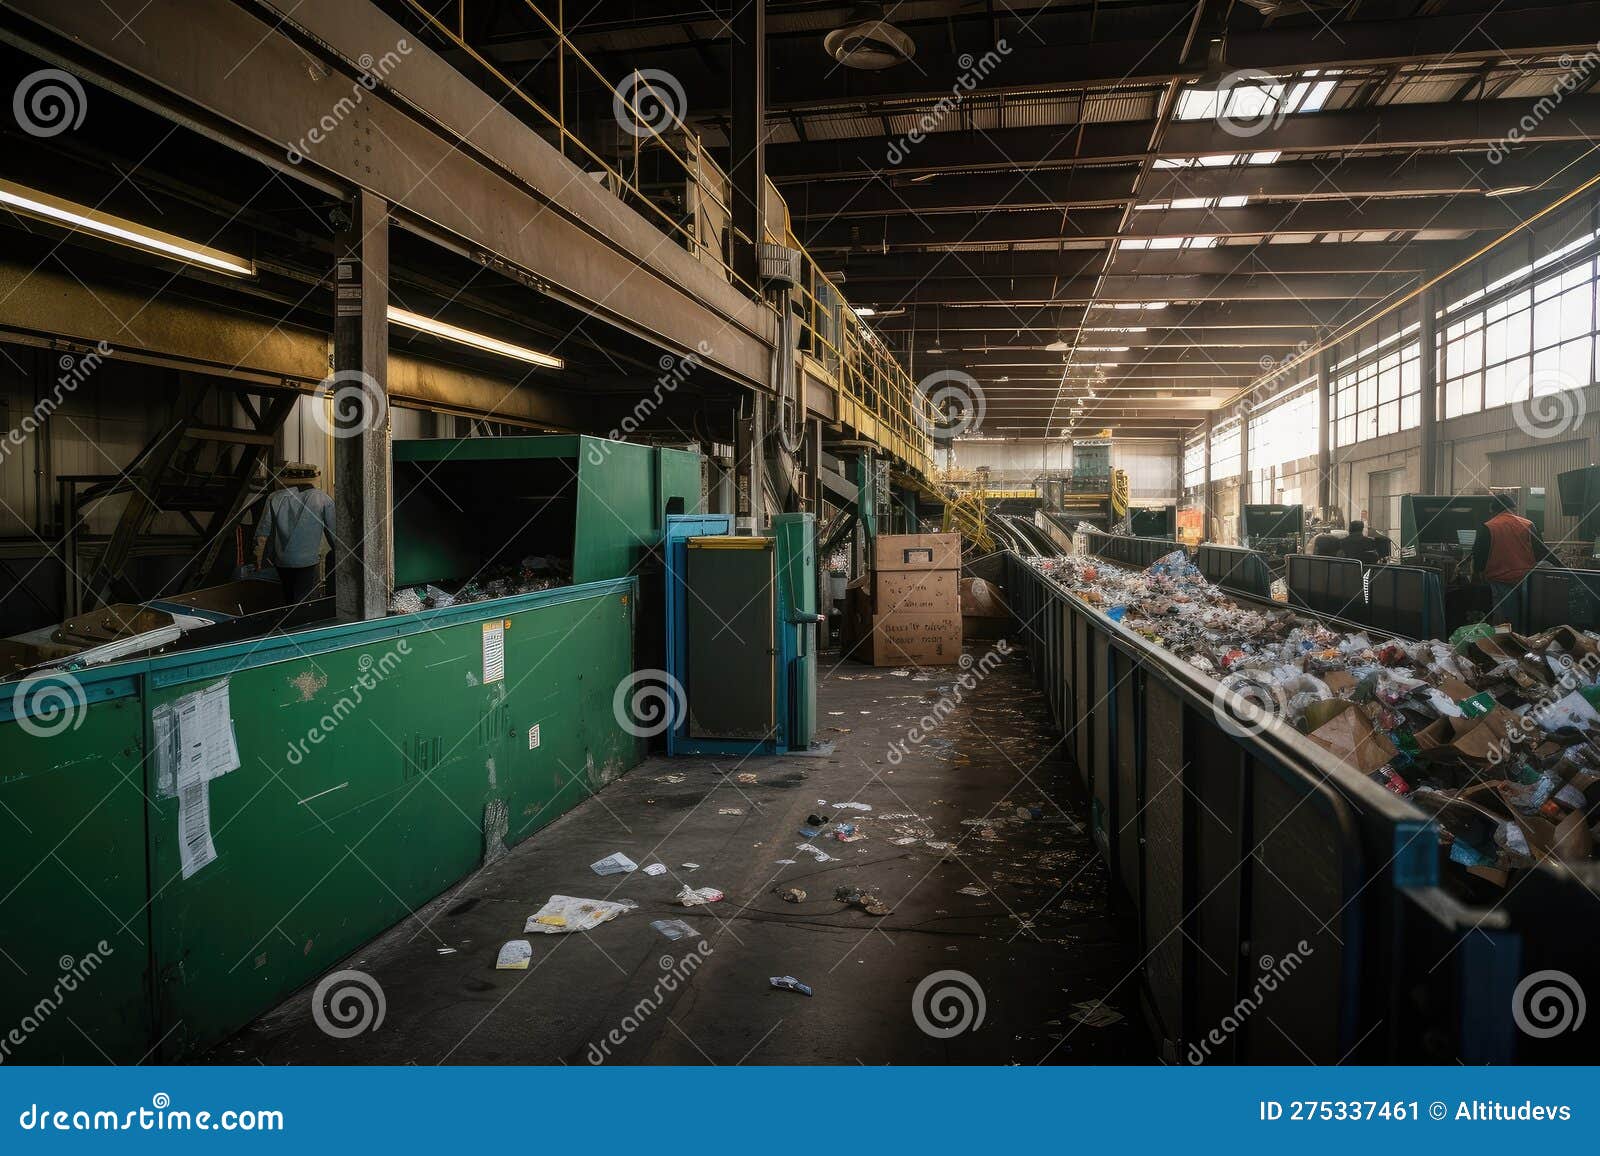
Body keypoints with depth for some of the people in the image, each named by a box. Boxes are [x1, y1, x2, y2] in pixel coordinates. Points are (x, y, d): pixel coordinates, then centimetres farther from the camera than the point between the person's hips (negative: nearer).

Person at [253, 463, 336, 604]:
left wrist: (259, 559, 16)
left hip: (282, 561, 3)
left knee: (289, 600, 20)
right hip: (308, 561, -3)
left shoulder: (274, 498, 3)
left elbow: (262, 534, 5)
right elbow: (334, 533, -1)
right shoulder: (322, 498, -3)